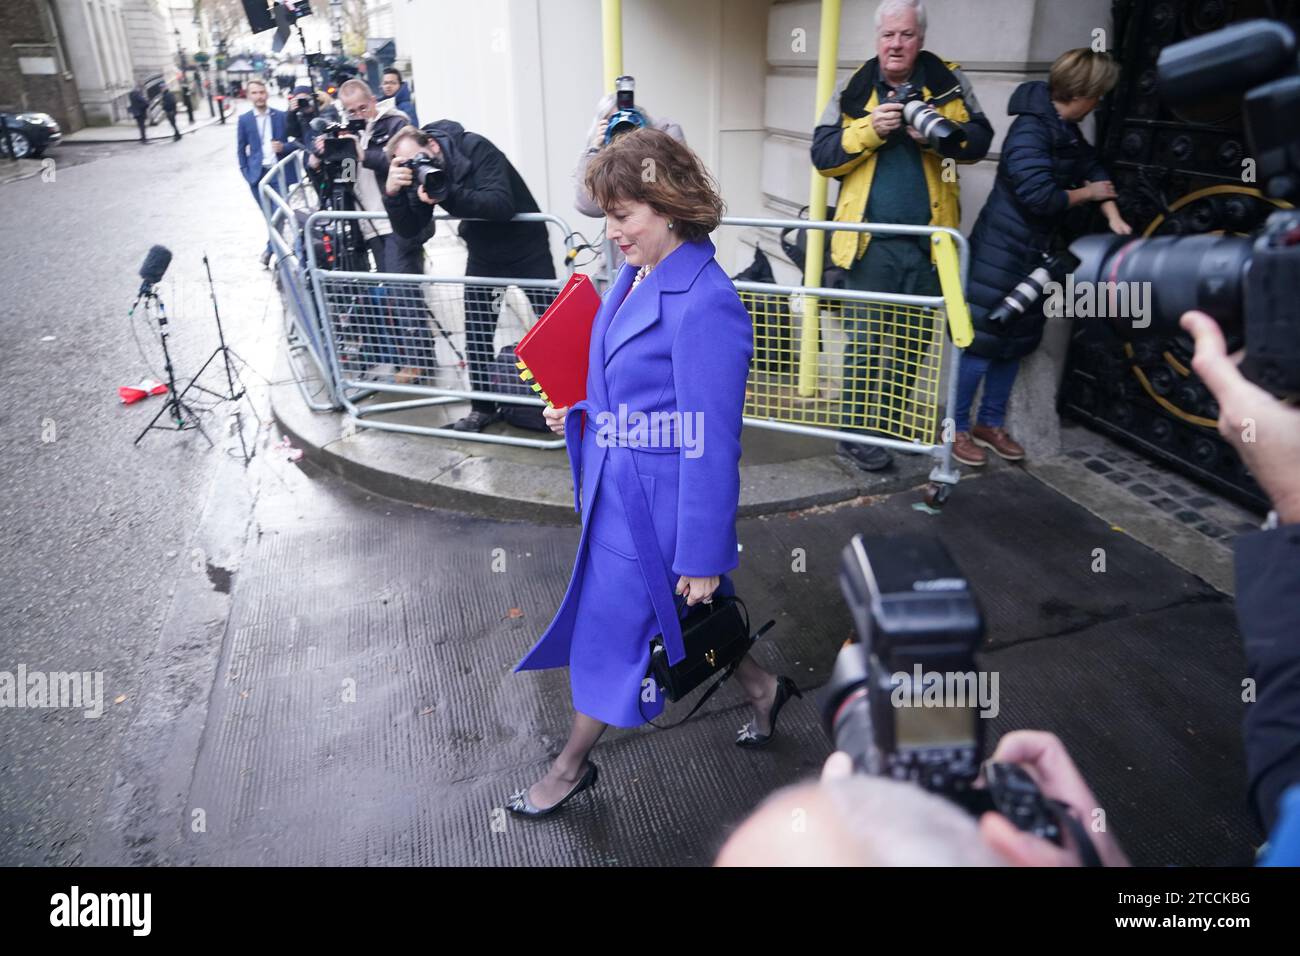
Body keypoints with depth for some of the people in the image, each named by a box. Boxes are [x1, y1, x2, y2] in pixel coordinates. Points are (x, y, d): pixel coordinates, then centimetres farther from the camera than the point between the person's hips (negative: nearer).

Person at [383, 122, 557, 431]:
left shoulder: (475, 149, -24)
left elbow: (502, 205, -36)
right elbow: (408, 230, -11)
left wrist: (446, 194, -44)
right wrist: (393, 192, -29)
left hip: (526, 248, -5)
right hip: (484, 253, 5)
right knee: (477, 333, 3)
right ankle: (483, 407, 16)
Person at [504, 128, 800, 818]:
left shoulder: (703, 306, -26)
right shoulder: (639, 273, 1)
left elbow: (712, 444, -23)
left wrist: (702, 557, -18)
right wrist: (578, 415, 2)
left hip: (651, 504, -9)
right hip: (618, 487, 9)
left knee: (613, 632, 12)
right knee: (676, 620, 24)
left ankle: (571, 767, 37)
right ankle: (762, 689, 49)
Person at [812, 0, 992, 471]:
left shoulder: (948, 80, 6)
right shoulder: (853, 89, 2)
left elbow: (980, 139, 3)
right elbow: (823, 156, -4)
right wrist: (869, 129, -18)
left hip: (926, 239, 3)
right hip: (872, 241, -2)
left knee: (912, 338, 12)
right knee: (865, 340, -1)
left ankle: (895, 422, 27)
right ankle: (855, 432, 7)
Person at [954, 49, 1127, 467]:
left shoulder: (1067, 131, 11)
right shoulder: (1030, 129, -19)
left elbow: (1092, 167, 16)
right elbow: (1040, 195, -25)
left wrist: (1114, 217, 1)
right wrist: (1087, 194, -8)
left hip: (1032, 256, 10)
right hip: (999, 254, -10)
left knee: (1015, 343, 14)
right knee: (982, 342, -5)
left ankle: (990, 424, 25)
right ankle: (957, 428, 7)